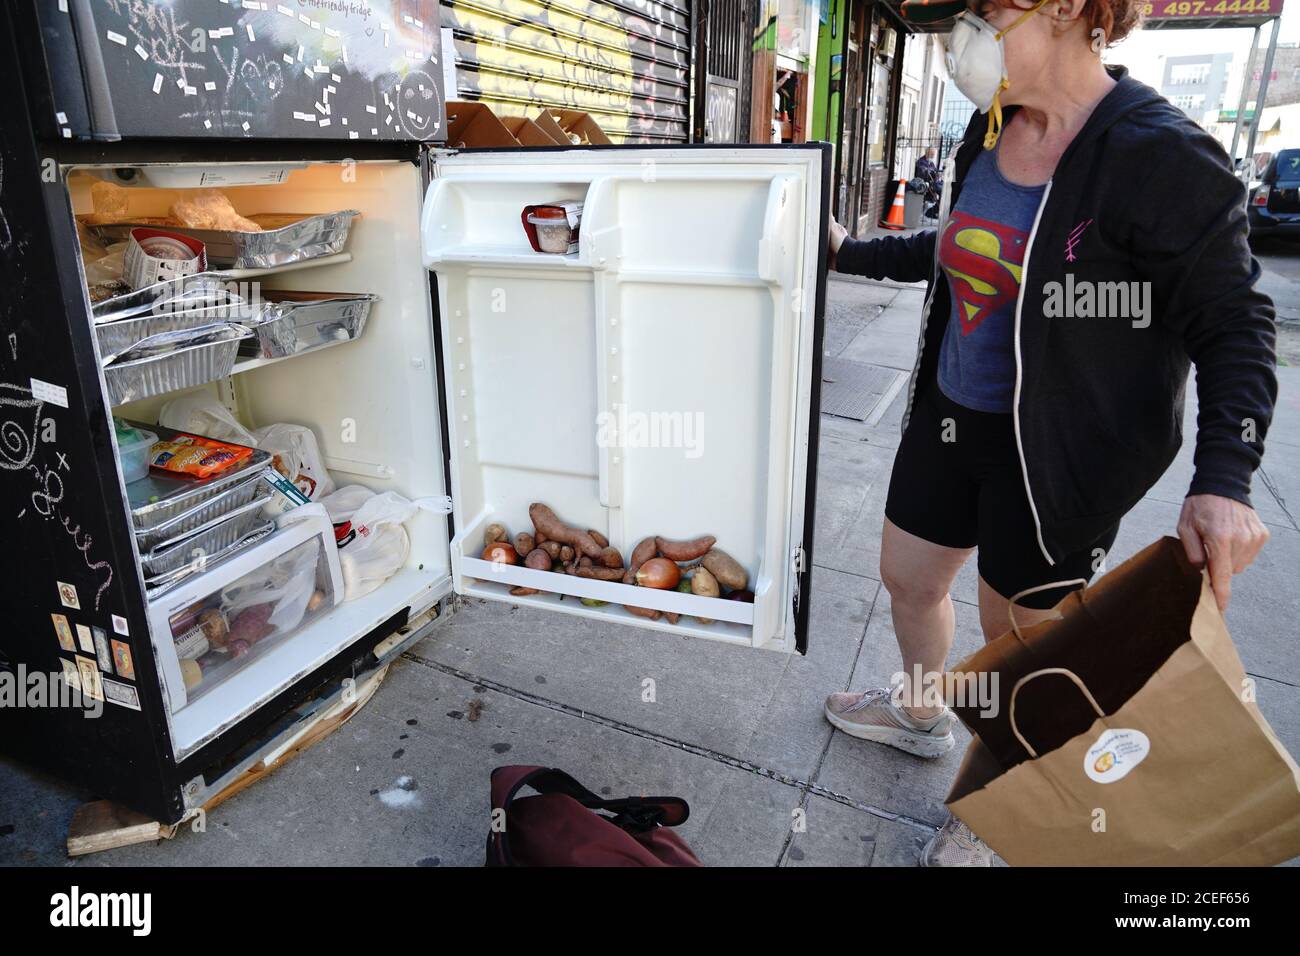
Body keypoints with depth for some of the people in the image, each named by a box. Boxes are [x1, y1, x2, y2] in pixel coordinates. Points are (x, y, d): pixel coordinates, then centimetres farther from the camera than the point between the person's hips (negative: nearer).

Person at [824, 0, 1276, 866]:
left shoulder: (1159, 156, -20)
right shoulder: (990, 132, 3)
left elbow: (1233, 324, -15)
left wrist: (1223, 481, -26)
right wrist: (852, 252, 24)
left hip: (1063, 455, -7)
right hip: (953, 418, 7)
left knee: (1017, 635, 11)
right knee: (908, 577, 20)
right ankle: (921, 714, 51)